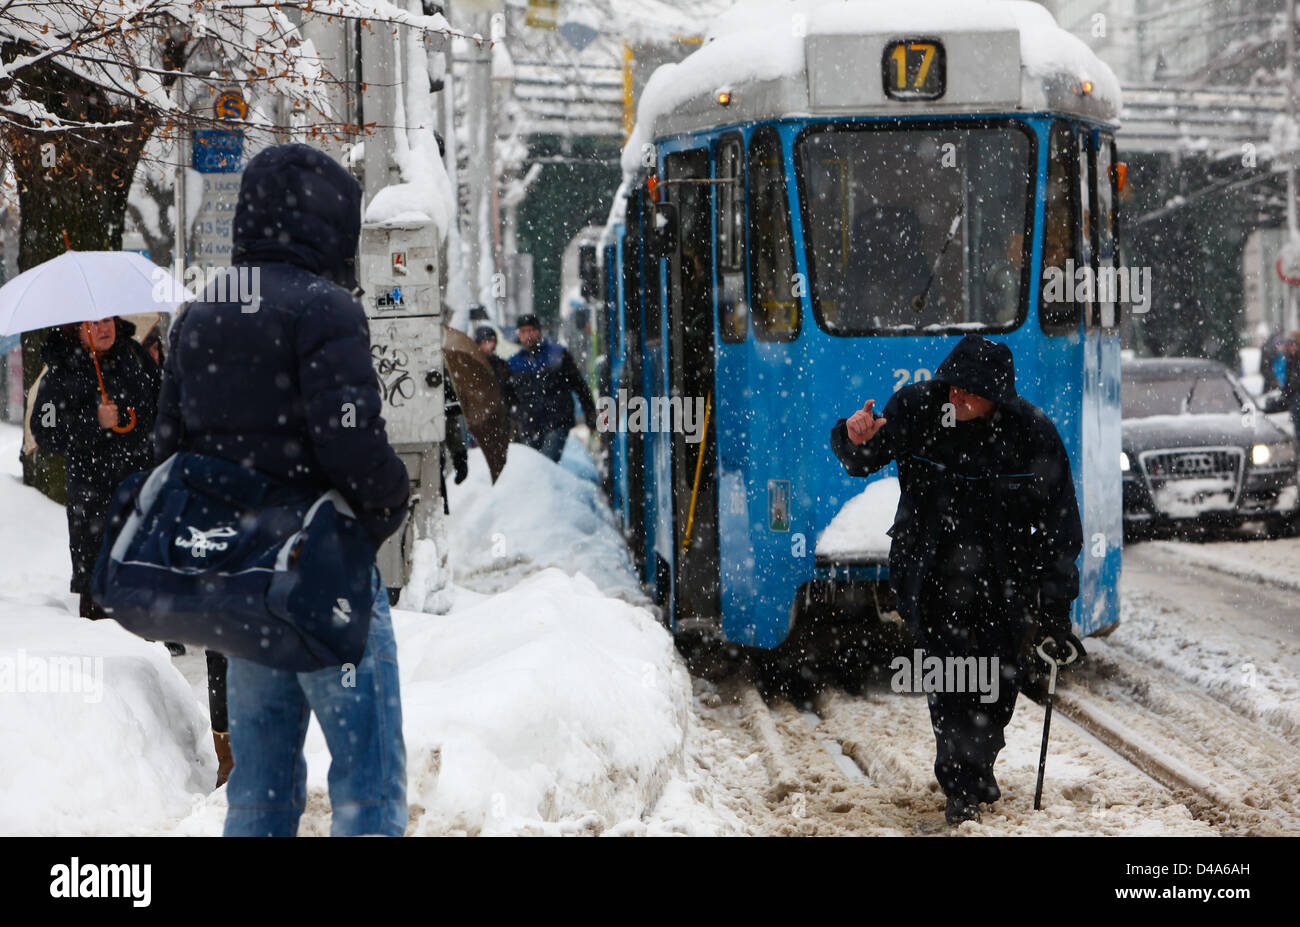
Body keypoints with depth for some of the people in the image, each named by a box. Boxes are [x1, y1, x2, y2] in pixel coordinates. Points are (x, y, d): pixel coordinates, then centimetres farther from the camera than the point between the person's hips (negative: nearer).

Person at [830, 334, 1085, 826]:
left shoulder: (1033, 433, -13)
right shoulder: (915, 407, -12)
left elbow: (1058, 524, -7)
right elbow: (862, 460, 0)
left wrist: (1054, 608, -9)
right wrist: (856, 442, -27)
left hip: (1000, 579, 1)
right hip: (929, 571, -1)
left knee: (998, 680, 7)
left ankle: (981, 766, 34)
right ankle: (961, 788, -3)